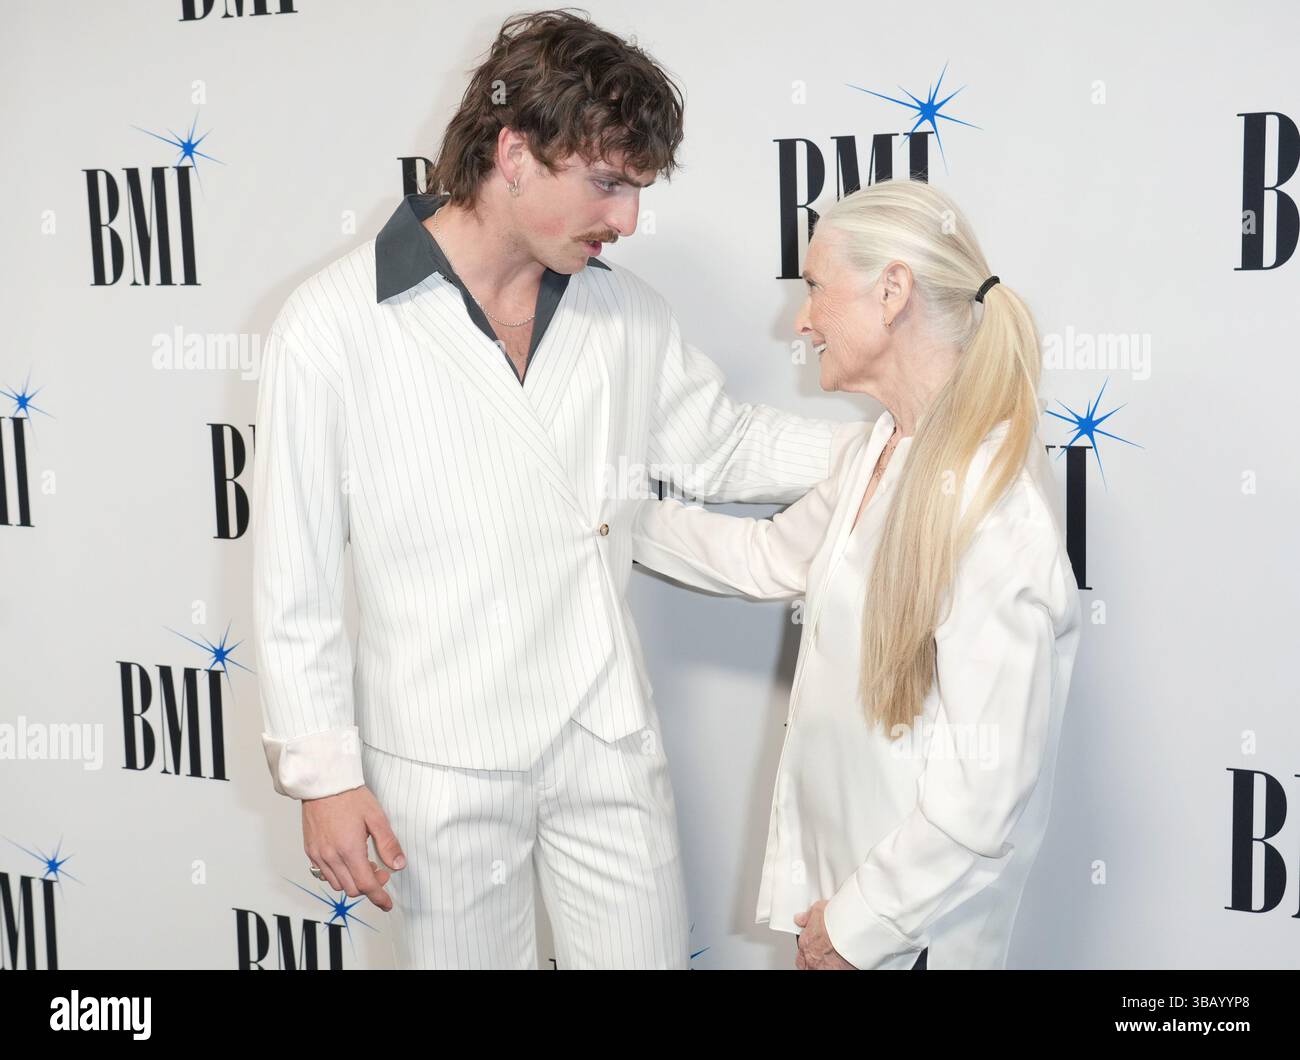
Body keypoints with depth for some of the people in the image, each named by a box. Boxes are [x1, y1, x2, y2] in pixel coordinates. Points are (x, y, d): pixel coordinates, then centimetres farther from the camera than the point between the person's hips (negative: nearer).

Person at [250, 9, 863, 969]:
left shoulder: (627, 312, 1)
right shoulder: (333, 326, -12)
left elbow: (722, 447, 13)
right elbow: (296, 573, -8)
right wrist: (321, 770, -8)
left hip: (611, 743, 4)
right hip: (441, 764, -3)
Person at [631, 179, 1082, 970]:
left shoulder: (997, 512, -26)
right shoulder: (882, 450, 0)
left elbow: (986, 792, -25)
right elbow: (775, 558, 18)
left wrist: (859, 923, -15)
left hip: (910, 928, -7)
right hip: (834, 871, 7)